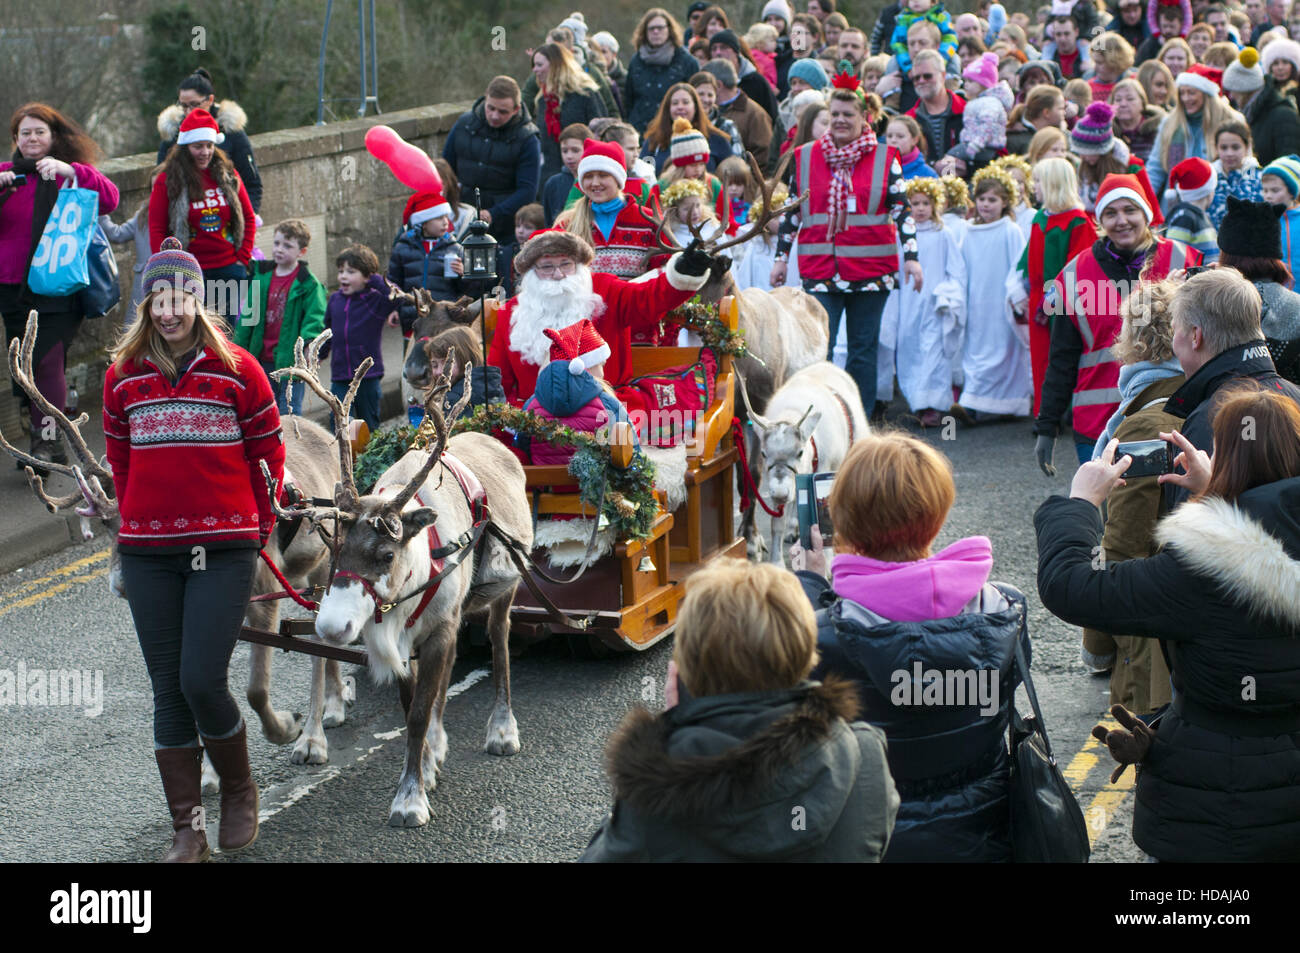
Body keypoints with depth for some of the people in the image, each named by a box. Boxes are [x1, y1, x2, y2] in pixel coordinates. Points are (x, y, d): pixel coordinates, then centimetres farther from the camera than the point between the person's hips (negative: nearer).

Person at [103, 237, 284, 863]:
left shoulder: (237, 369, 0)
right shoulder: (122, 376, 8)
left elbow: (268, 452, 7)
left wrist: (259, 525, 10)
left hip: (224, 547, -3)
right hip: (148, 552, 3)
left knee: (202, 681, -11)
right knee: (168, 689, 4)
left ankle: (239, 789, 17)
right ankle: (186, 829, 12)